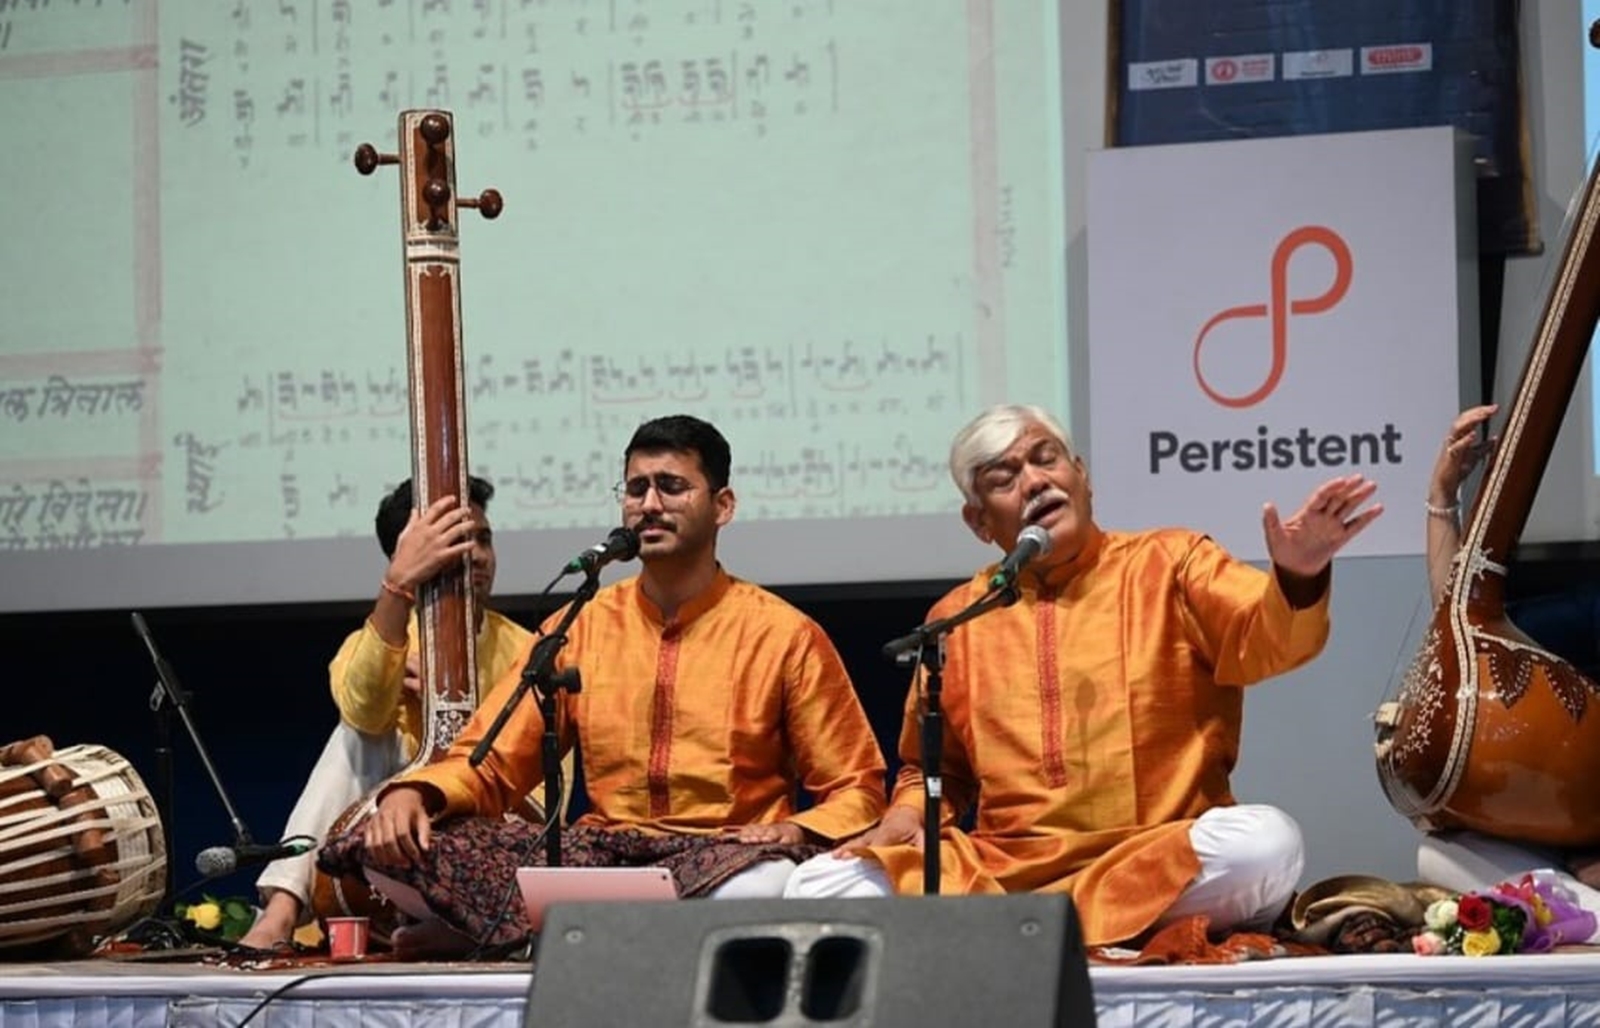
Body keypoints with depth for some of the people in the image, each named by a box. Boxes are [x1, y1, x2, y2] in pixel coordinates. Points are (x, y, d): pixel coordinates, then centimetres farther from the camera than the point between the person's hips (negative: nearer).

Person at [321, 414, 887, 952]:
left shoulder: (785, 637, 3)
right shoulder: (579, 628, 13)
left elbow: (857, 793, 3)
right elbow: (487, 764, 11)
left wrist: (795, 832, -19)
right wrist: (412, 793, -11)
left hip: (725, 857, -2)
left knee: (767, 883, -42)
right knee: (393, 846, -18)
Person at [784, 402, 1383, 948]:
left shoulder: (1169, 566, 7)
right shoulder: (955, 618, 15)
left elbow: (1265, 639, -12)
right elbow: (932, 771, 26)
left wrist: (1296, 578, -35)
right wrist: (905, 817, 3)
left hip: (1165, 861, -2)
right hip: (1000, 867, 3)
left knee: (1265, 843, -34)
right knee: (817, 887, -17)